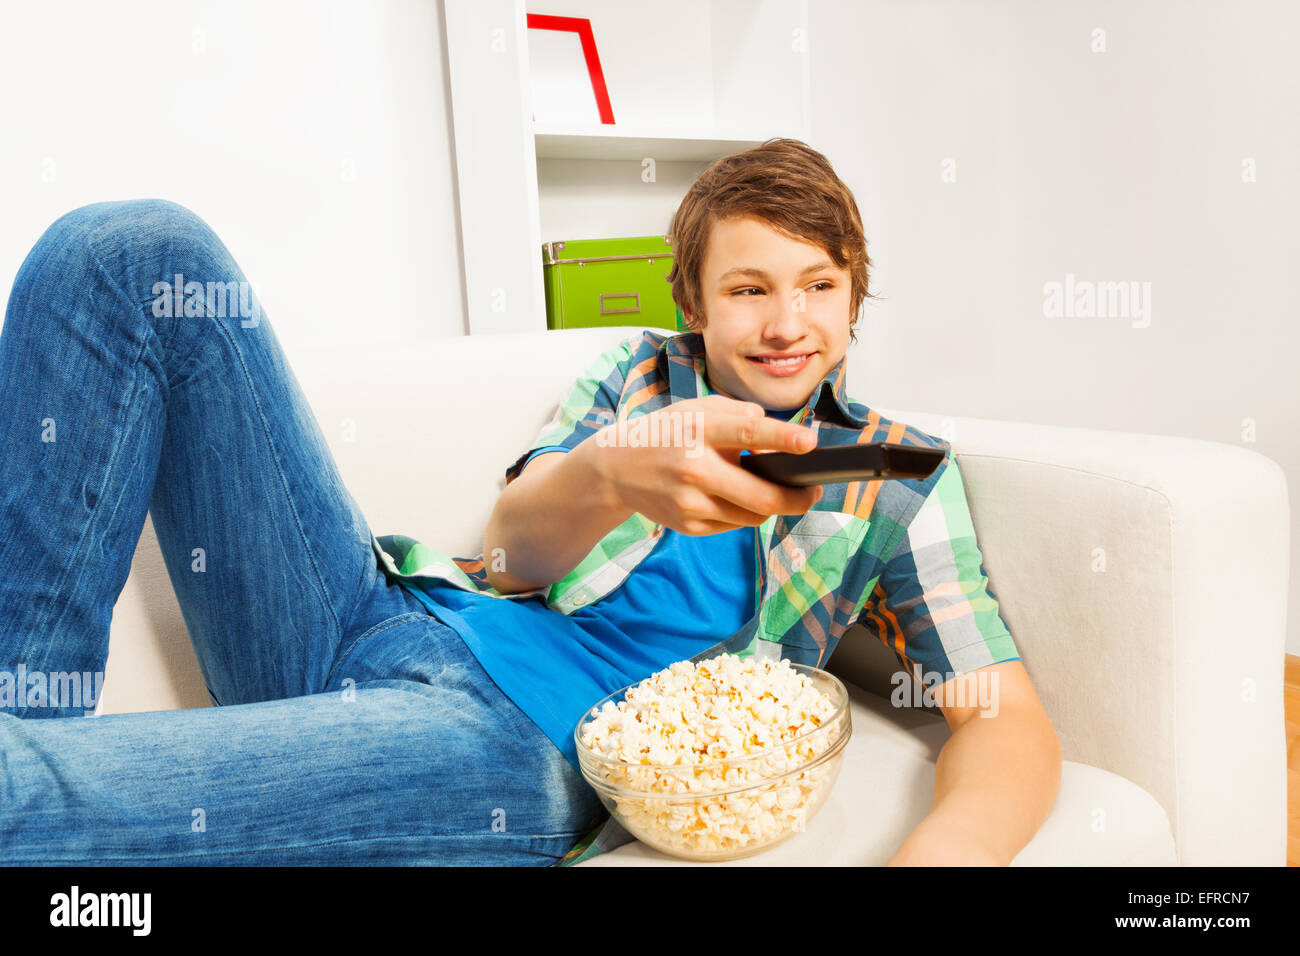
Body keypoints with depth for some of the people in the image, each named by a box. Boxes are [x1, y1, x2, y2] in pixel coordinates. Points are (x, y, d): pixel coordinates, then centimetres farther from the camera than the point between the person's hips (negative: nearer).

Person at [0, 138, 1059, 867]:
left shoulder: (893, 476, 9)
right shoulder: (640, 371, 17)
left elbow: (1010, 718, 1)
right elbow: (514, 548, 1)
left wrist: (949, 845, -24)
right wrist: (617, 471, -24)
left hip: (520, 747, -5)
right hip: (391, 620, 6)